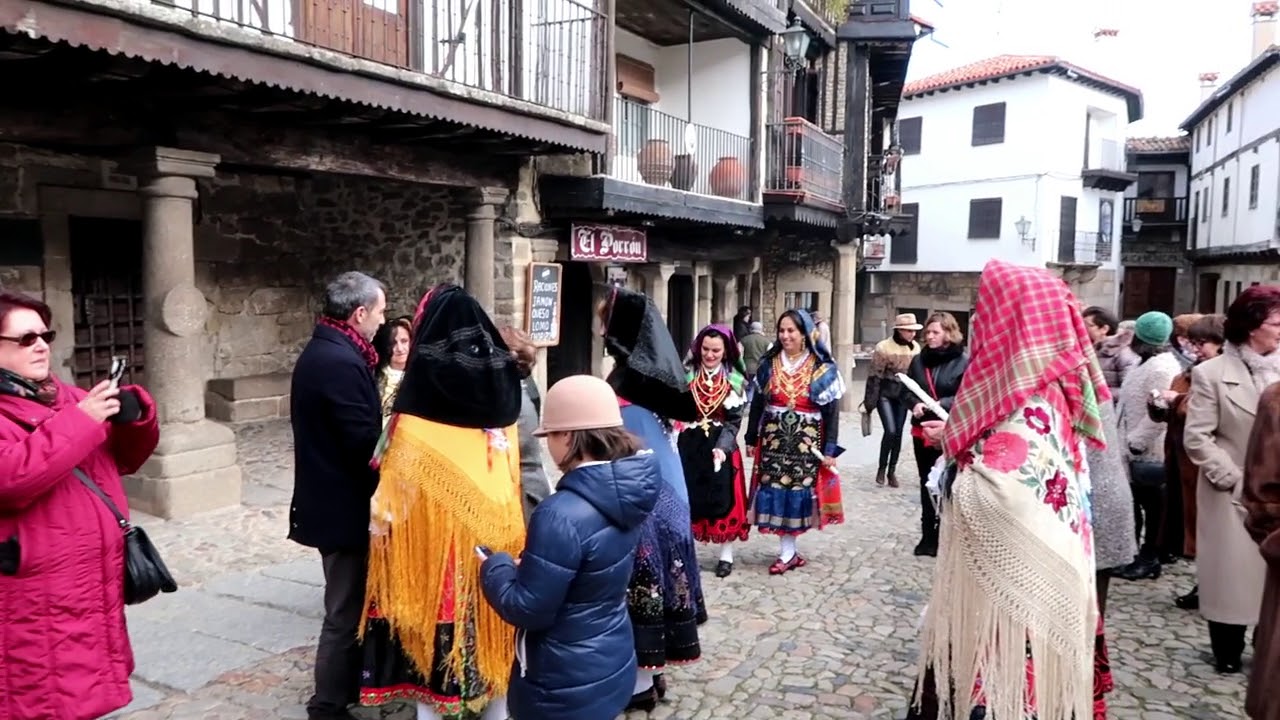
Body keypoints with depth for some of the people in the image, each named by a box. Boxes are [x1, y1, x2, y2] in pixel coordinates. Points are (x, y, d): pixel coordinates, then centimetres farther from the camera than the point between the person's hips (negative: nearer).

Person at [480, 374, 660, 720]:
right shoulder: (625, 490, -5)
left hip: (566, 686, -7)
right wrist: (528, 566, 4)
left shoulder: (562, 516, -31)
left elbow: (526, 609, -22)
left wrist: (496, 566, -6)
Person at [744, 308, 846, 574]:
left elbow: (831, 412, -4)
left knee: (798, 491, -1)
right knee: (777, 492, 1)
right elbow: (757, 404, 9)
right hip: (773, 440, 3)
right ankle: (788, 552, 12)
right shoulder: (769, 364, 5)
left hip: (807, 442, -2)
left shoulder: (823, 368, -3)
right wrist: (751, 438, 8)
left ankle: (787, 552, 11)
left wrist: (830, 449, -7)